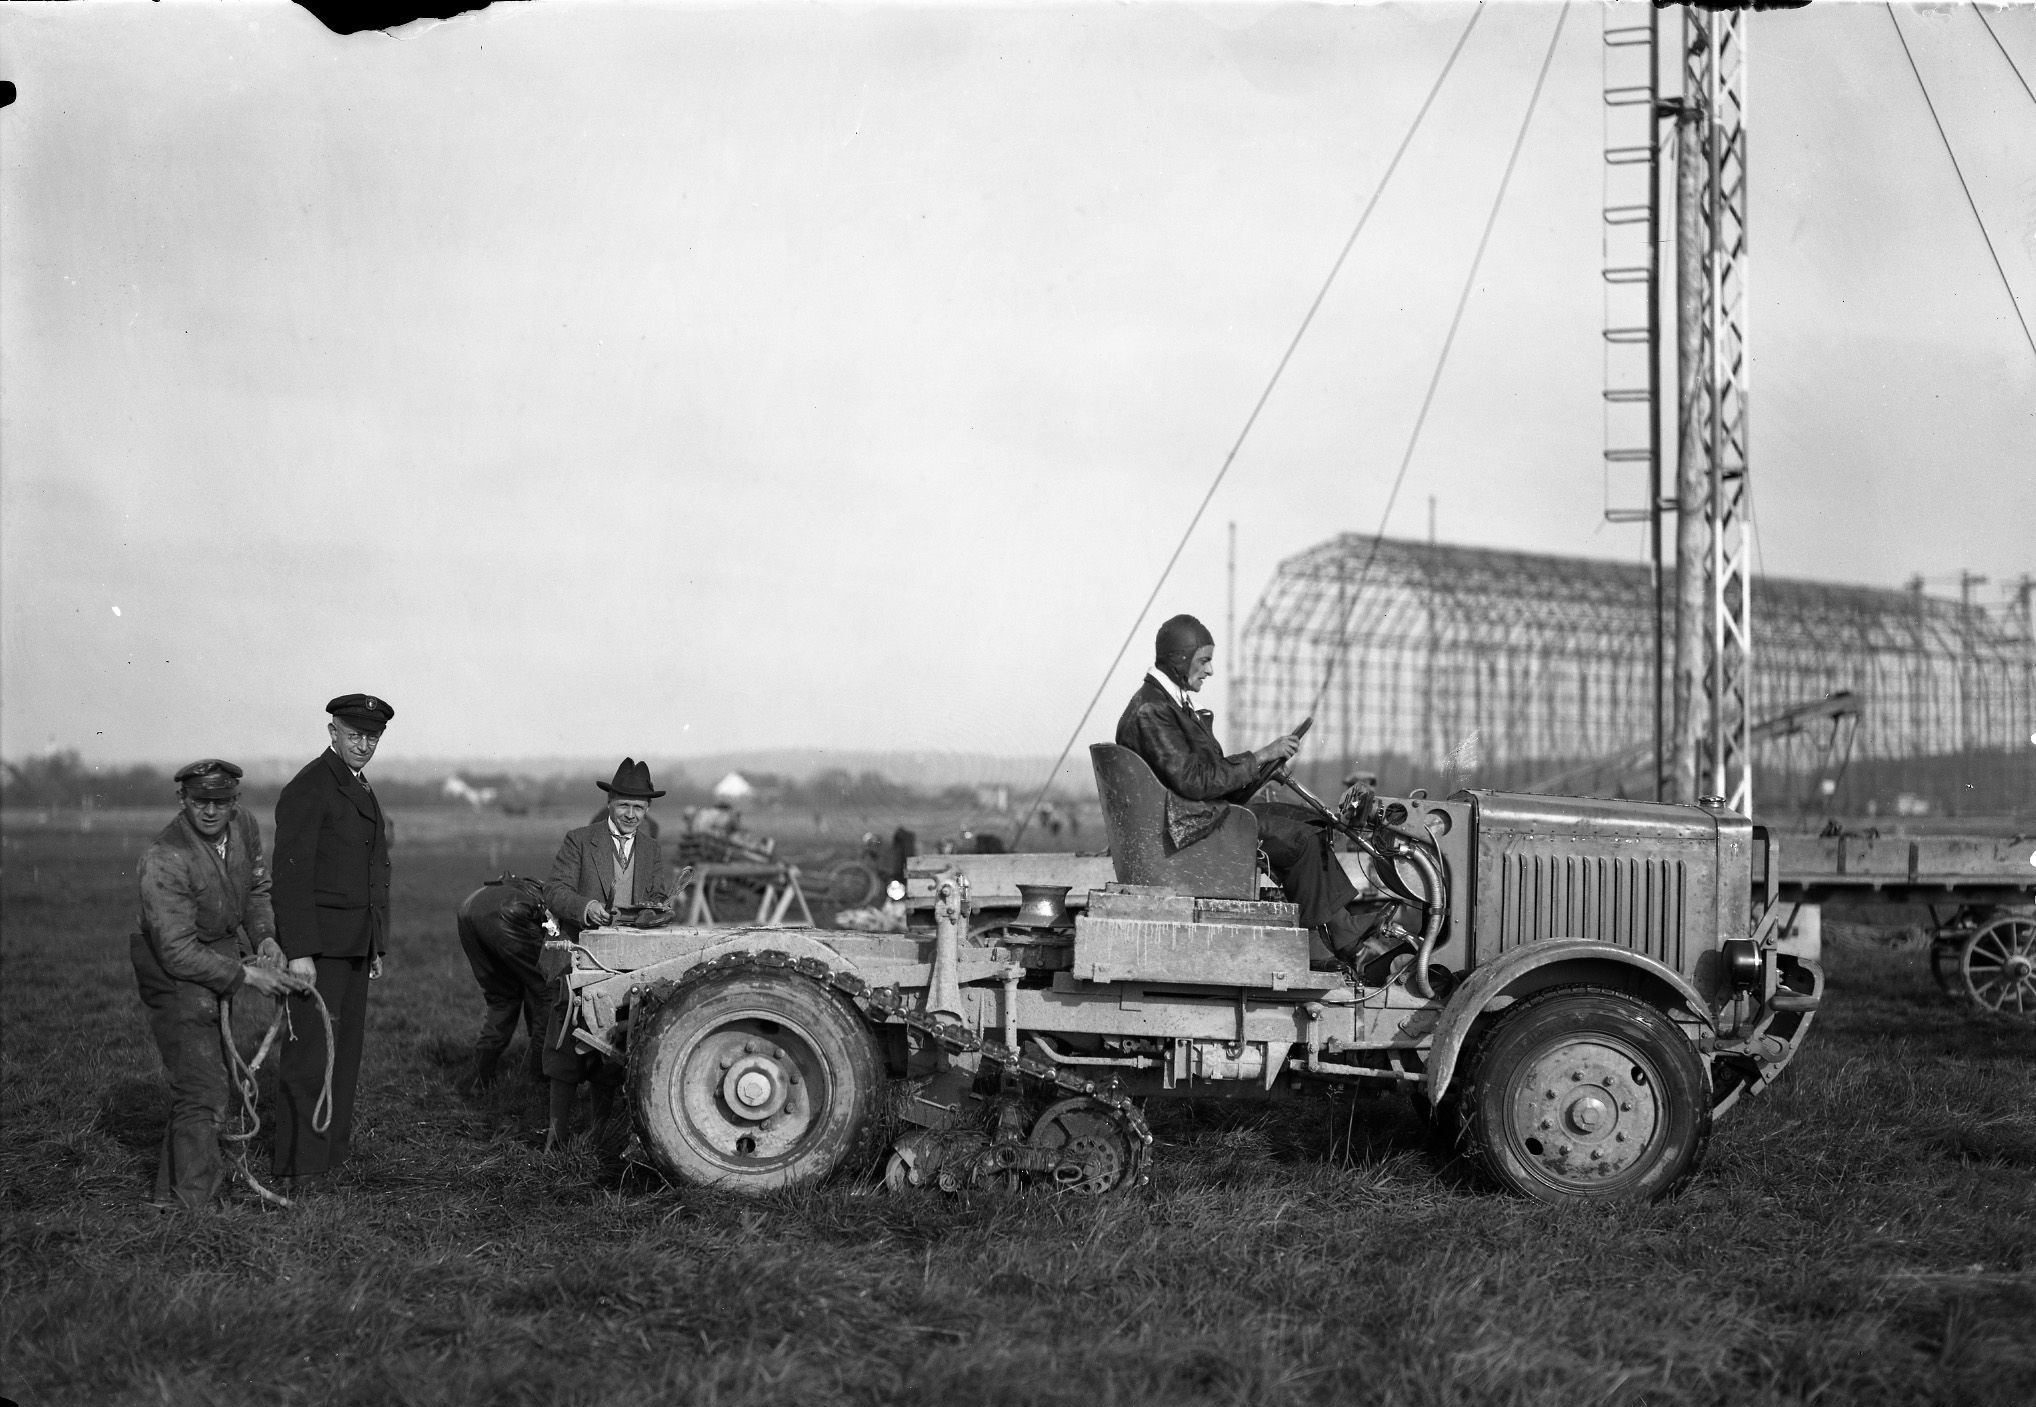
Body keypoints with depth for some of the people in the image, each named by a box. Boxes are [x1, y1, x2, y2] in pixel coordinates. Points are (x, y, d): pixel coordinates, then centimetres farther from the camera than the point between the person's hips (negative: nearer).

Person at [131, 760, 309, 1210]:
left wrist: (265, 936, -7)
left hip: (220, 964, 9)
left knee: (214, 1078, 20)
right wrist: (246, 975, -28)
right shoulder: (164, 861, -29)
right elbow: (178, 953, -29)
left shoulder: (243, 826, -8)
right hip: (176, 976, -8)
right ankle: (190, 1203, -2)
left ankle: (174, 1185, 37)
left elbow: (257, 886, 11)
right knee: (201, 1092, -12)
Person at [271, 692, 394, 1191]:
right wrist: (298, 952, -22)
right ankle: (298, 1169, -9)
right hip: (317, 944, -9)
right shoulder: (308, 789, -11)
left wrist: (375, 948, 22)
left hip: (355, 944, 9)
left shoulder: (360, 790, 18)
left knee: (345, 1049, 10)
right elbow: (291, 873, -17)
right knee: (311, 1050, -10)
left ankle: (331, 1149, 16)